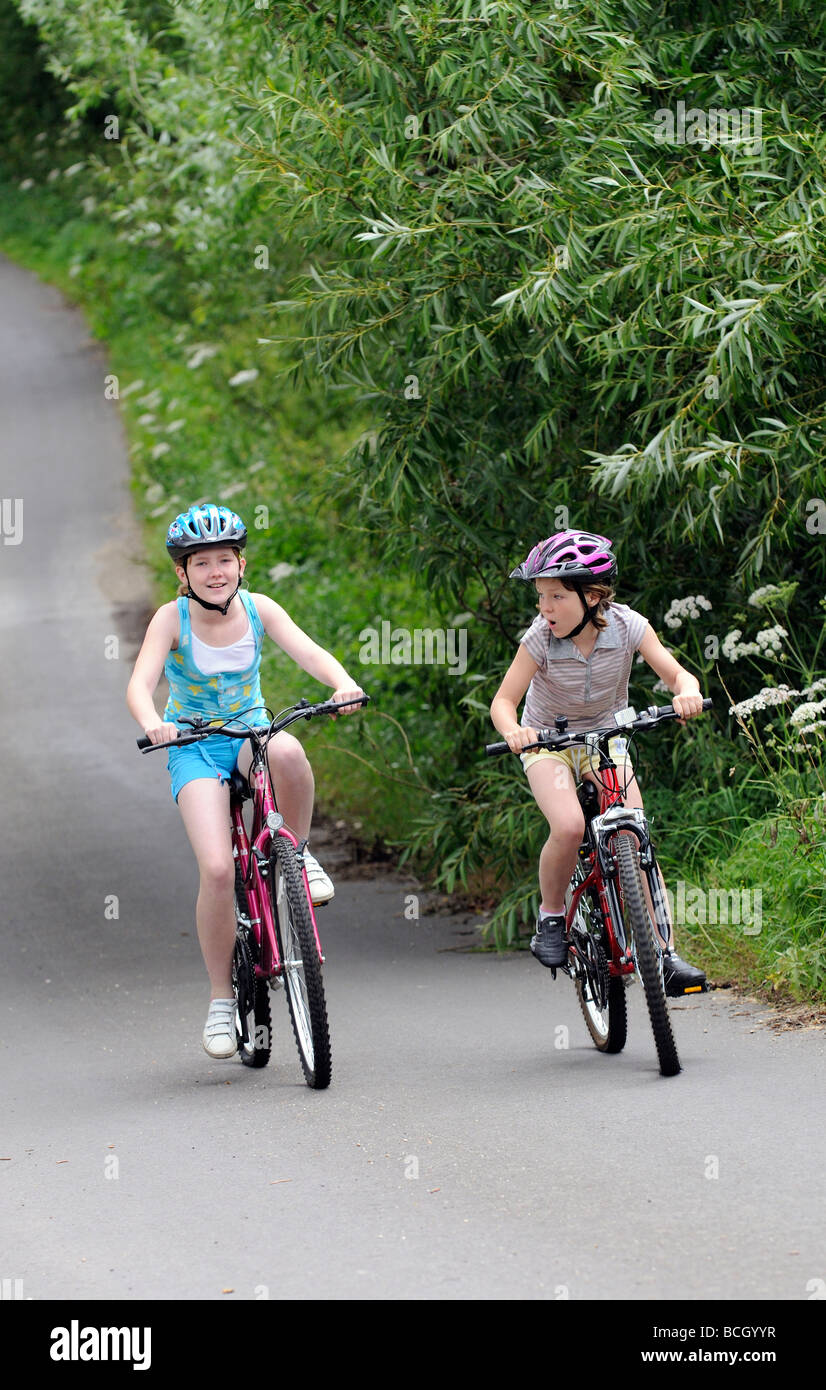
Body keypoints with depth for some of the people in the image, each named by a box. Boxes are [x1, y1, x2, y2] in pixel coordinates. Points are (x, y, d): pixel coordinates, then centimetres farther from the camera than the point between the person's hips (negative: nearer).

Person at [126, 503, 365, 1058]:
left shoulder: (258, 610, -6)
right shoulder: (172, 619, -13)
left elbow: (307, 651, -19)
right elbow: (140, 684, -24)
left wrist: (343, 683, -41)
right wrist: (152, 723, -47)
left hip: (251, 730, 2)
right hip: (193, 745, -2)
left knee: (287, 751, -38)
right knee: (218, 869, -20)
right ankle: (222, 998, -4)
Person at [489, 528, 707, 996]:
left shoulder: (627, 626, -19)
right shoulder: (541, 638, -21)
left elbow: (678, 674, -20)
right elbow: (504, 700, -20)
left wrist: (687, 693, -44)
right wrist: (513, 730, -42)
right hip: (548, 743, -1)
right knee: (569, 827, -29)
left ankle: (665, 952, -10)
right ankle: (551, 918, -4)